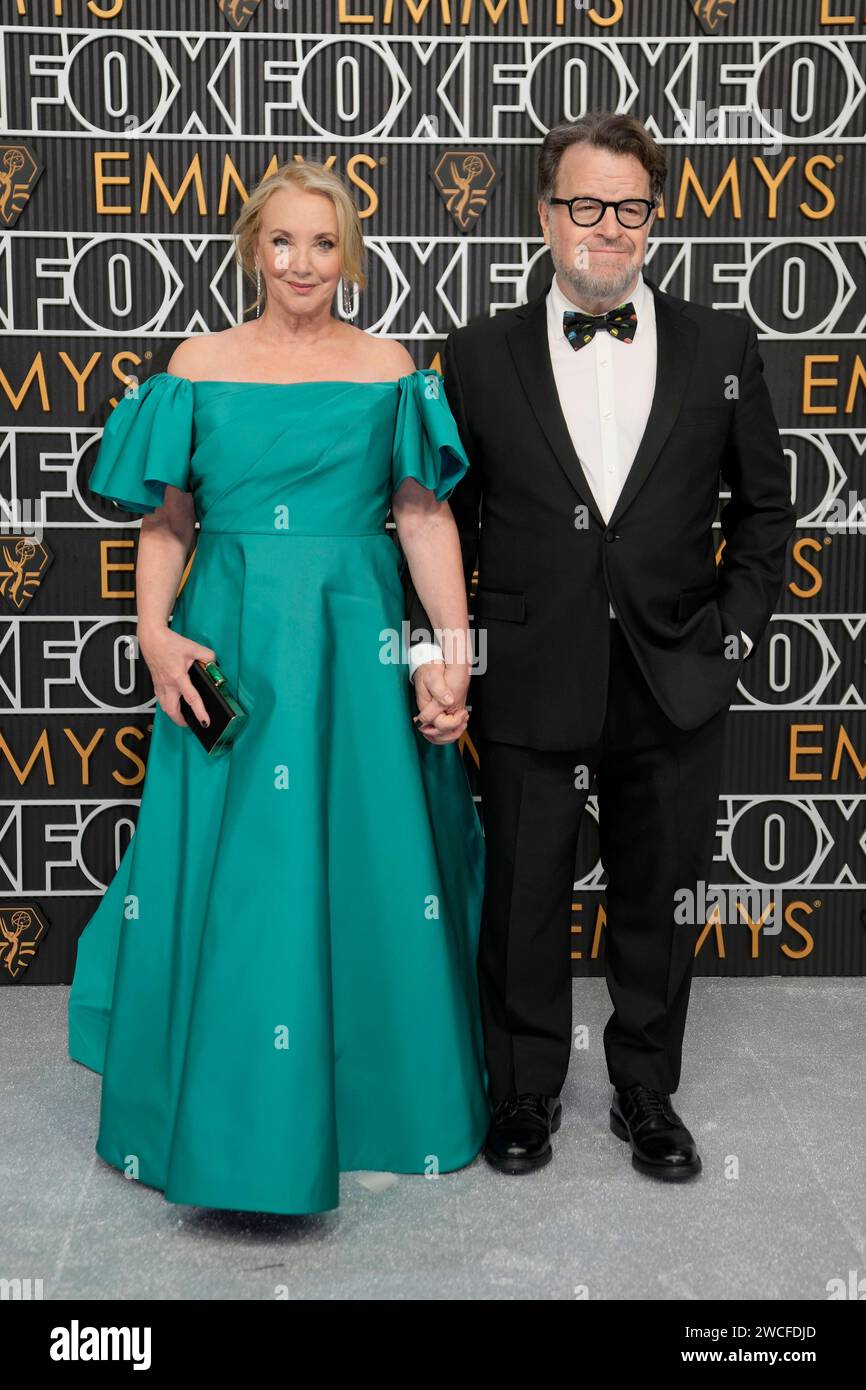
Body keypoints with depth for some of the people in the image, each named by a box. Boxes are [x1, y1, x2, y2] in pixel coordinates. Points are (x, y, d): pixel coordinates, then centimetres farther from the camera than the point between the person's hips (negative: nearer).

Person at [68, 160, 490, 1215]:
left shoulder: (390, 368, 5)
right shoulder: (198, 363, 6)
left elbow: (425, 517, 0)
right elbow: (166, 519, 7)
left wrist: (457, 654, -8)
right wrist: (155, 631, -8)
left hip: (359, 646, 0)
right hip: (228, 645, 0)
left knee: (367, 870, 6)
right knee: (221, 879, 4)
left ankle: (371, 1105, 27)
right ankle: (225, 1121, 23)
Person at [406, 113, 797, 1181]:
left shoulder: (721, 347, 3)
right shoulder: (480, 356, 1)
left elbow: (764, 505, 9)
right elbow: (441, 519, 4)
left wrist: (733, 633, 1)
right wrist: (434, 648, -4)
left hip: (675, 691, 1)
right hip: (529, 688, -1)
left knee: (659, 906, 14)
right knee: (523, 904, 11)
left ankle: (646, 1094, 36)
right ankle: (525, 1091, 34)